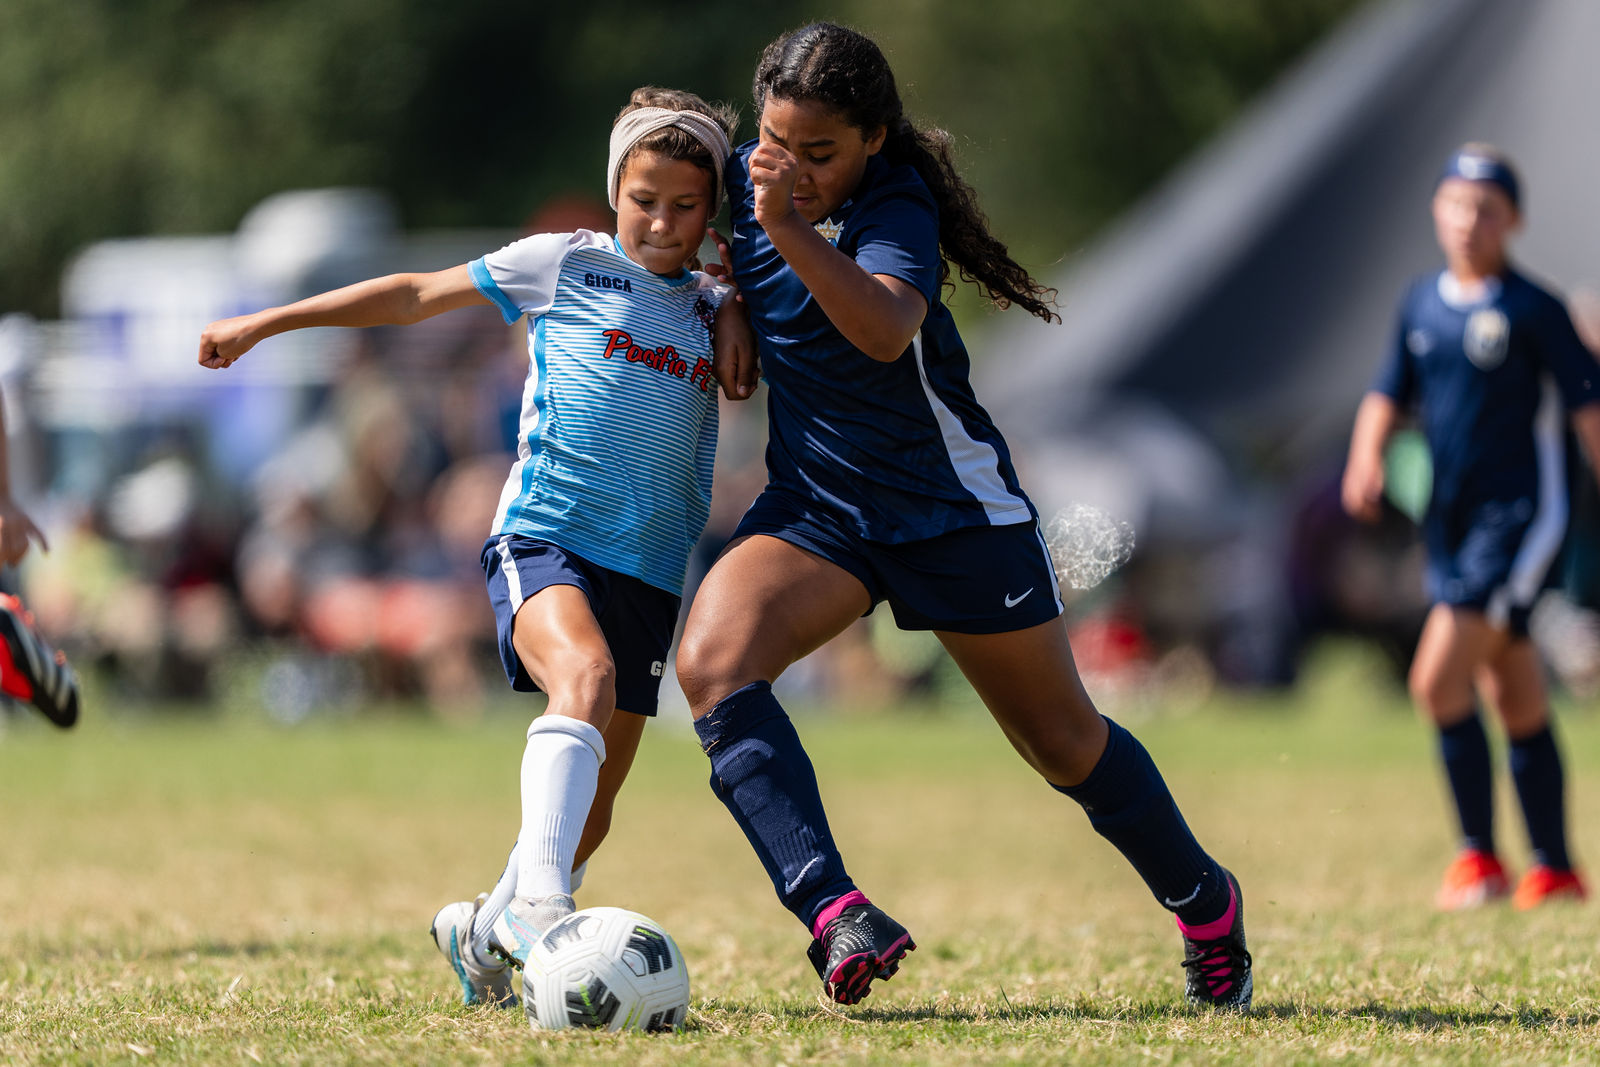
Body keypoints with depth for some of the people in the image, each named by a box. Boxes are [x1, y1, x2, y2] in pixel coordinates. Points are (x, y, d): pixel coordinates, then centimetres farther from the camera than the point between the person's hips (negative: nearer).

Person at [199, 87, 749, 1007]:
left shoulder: (715, 307, 12)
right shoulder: (566, 265, 4)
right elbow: (418, 294, 10)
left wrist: (739, 309, 3)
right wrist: (264, 324, 14)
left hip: (650, 573, 5)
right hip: (543, 540, -5)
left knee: (593, 806, 5)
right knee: (585, 674, -36)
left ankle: (486, 934, 30)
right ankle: (540, 899, -47)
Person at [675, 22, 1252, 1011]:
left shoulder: (896, 209, -20)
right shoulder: (747, 176, -3)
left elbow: (885, 329, -41)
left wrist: (786, 229, -51)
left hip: (952, 504, -5)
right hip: (814, 505, 5)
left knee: (1062, 739, 8)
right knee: (712, 660, -26)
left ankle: (1206, 902, 35)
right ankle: (834, 912, -36)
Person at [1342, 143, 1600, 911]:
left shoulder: (1532, 311, -7)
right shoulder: (1421, 303, 10)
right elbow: (1389, 394, 15)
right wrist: (1367, 456, -4)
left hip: (1518, 516, -6)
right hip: (1449, 523, 6)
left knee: (1438, 678, -17)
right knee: (1517, 704, 11)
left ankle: (1480, 854, -8)